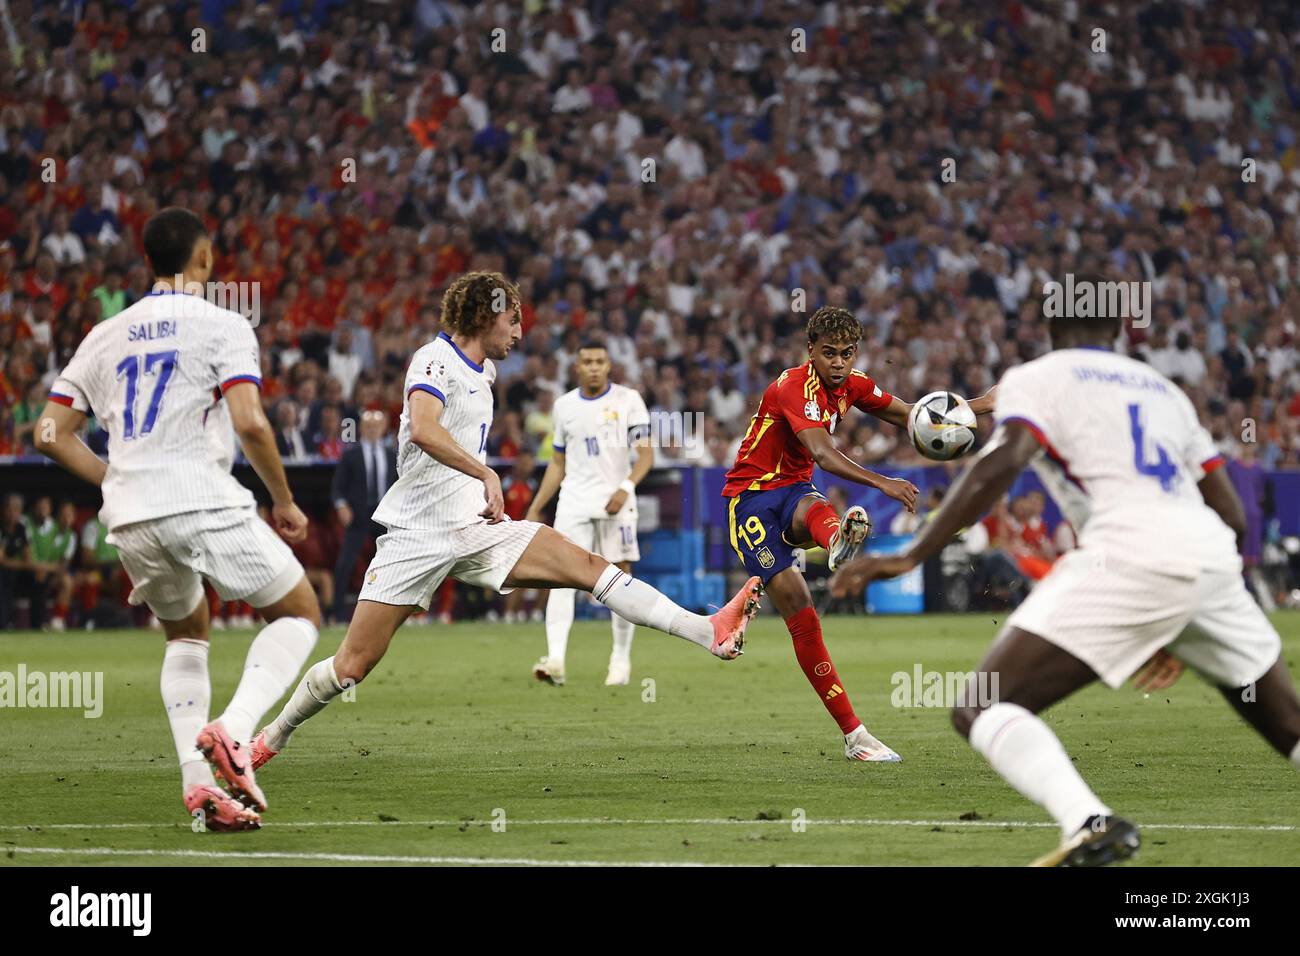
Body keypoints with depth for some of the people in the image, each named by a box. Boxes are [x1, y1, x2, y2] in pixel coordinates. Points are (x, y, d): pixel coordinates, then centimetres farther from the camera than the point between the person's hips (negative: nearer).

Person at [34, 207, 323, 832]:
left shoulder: (104, 336, 16)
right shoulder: (222, 327, 0)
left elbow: (52, 434, 14)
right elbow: (249, 424, -13)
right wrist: (284, 502, 0)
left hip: (131, 520, 5)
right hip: (204, 502, -5)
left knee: (186, 636, 26)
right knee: (298, 615, 11)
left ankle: (198, 782, 9)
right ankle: (233, 729, -14)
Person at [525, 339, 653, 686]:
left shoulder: (627, 400, 1)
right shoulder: (565, 405, 12)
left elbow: (646, 453, -4)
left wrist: (626, 488, -21)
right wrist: (534, 510, 14)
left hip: (615, 501, -2)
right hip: (574, 501, 2)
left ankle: (621, 658, 12)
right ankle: (555, 659, -21)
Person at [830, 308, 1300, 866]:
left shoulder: (1035, 379, 13)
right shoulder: (1162, 389, 30)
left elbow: (1001, 464, -8)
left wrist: (911, 557, -11)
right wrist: (1182, 636, 36)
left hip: (1131, 553, -6)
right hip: (1213, 556, 6)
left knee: (981, 709, -6)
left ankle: (1090, 823, -31)